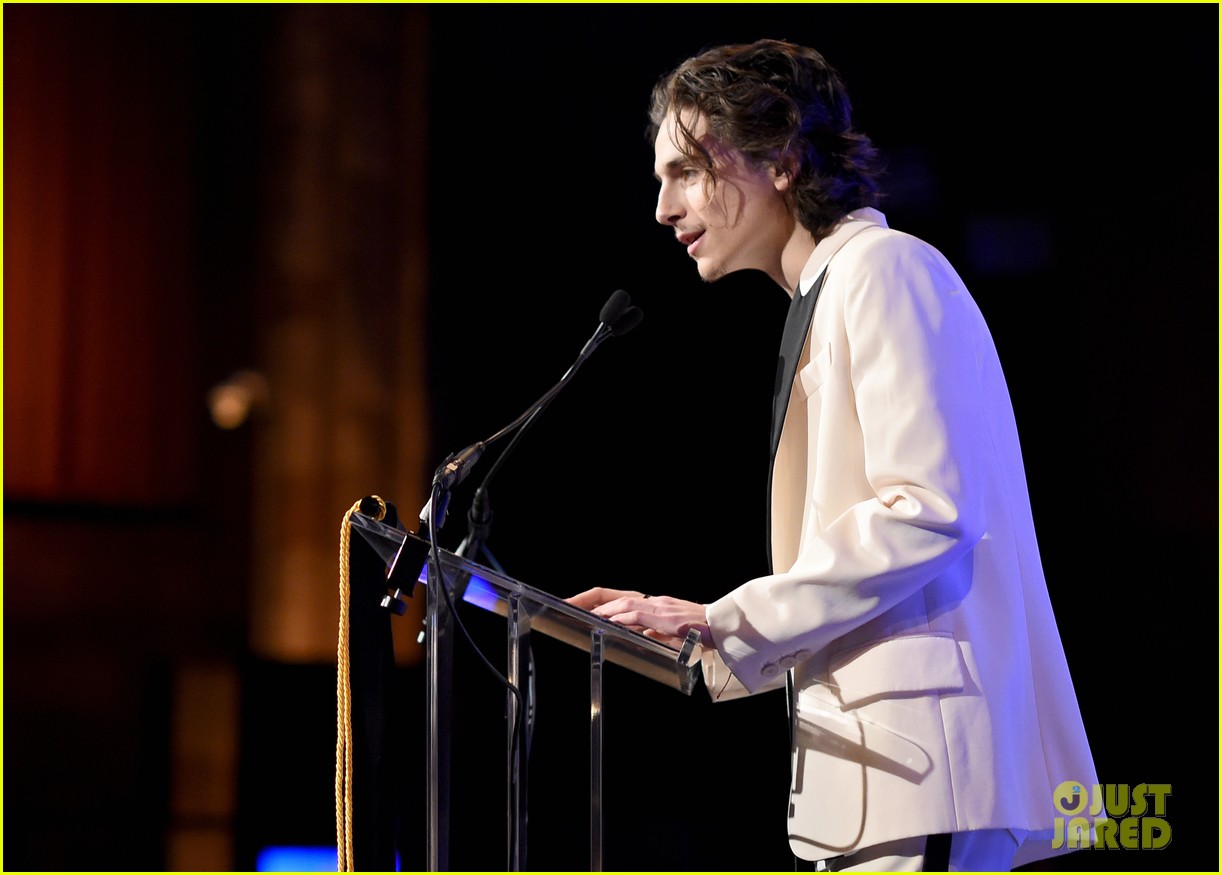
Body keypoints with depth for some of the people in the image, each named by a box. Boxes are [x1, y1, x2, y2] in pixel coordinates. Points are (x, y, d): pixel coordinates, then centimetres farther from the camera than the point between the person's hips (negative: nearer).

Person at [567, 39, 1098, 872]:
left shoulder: (883, 270, -5)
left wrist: (728, 625, -14)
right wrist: (702, 632, 12)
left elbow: (928, 512, -17)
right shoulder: (825, 301, 25)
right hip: (880, 769, 10)